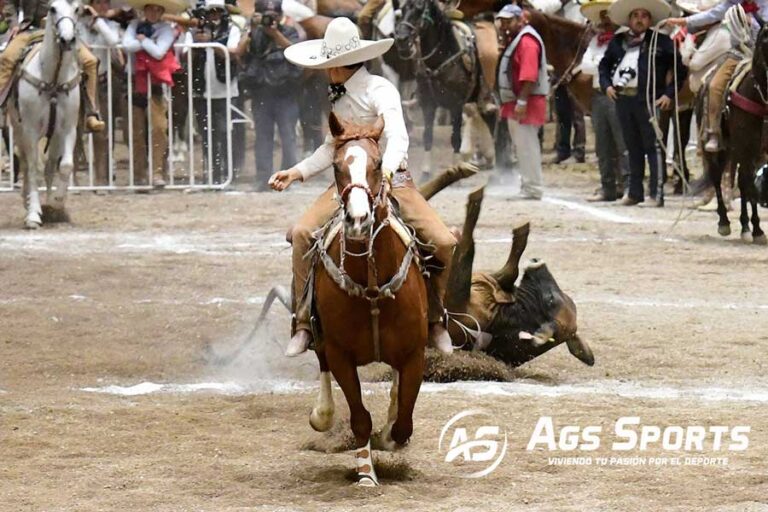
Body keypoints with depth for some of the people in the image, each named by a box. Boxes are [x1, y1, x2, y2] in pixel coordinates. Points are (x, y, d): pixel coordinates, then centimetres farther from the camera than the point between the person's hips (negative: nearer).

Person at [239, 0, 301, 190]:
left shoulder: (289, 32, 5)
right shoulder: (255, 35, 7)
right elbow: (241, 51, -8)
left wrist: (275, 33, -21)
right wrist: (252, 31, -17)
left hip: (285, 94, -1)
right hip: (261, 94, 1)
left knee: (288, 137, -3)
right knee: (263, 138, 3)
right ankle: (262, 179, 5)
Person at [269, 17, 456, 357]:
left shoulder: (380, 91, -12)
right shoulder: (337, 96, 10)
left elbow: (397, 137, -28)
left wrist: (386, 169, -48)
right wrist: (297, 172, 9)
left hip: (393, 181, -5)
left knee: (444, 243, -20)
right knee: (303, 232, -18)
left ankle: (435, 320, 5)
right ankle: (304, 324, -9)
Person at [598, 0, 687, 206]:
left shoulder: (661, 42, 1)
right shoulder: (617, 42, 14)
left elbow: (680, 69, 0)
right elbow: (604, 65, 24)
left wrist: (669, 94, -7)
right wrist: (606, 85, 8)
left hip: (648, 100, -5)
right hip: (622, 98, 5)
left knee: (652, 146, -5)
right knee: (633, 147, 12)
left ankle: (657, 192, -4)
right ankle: (635, 192, 18)